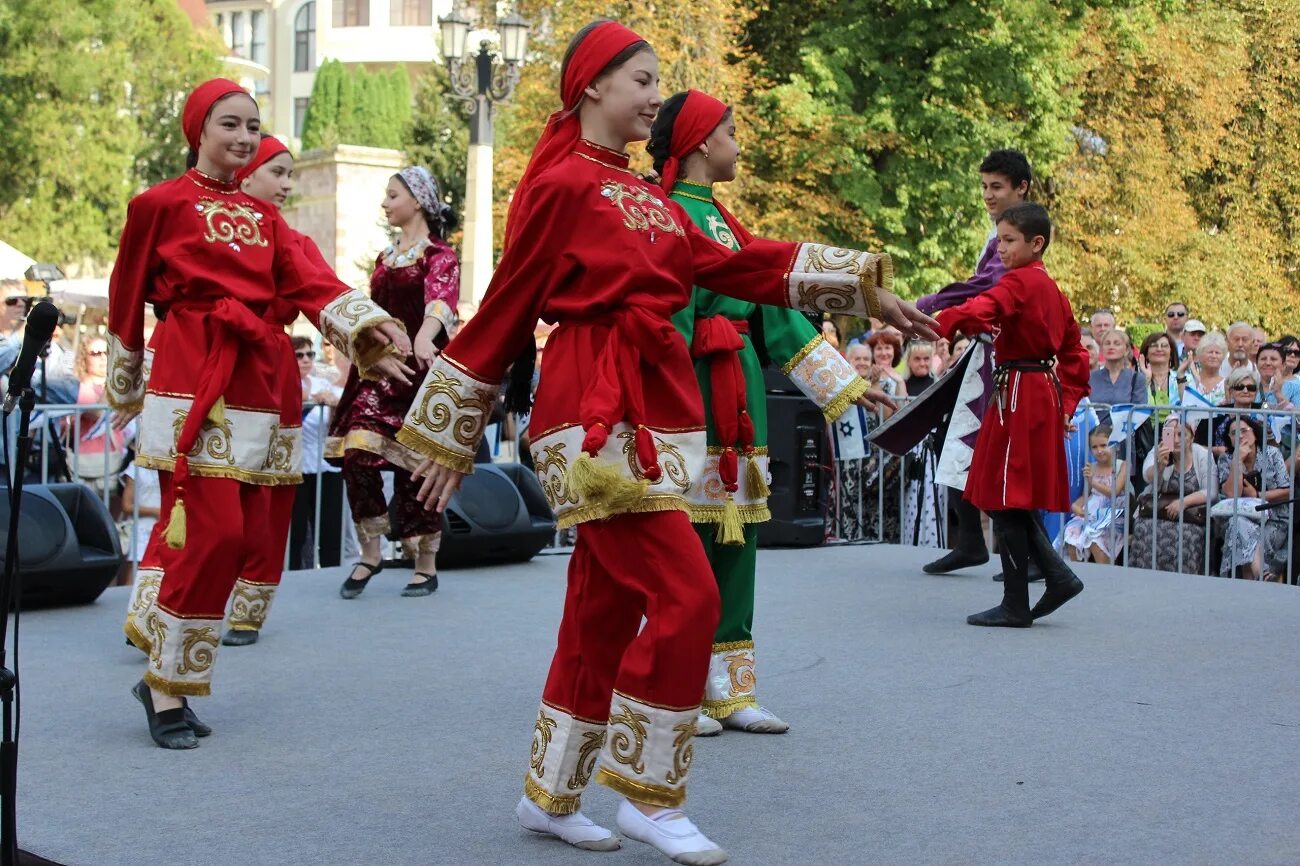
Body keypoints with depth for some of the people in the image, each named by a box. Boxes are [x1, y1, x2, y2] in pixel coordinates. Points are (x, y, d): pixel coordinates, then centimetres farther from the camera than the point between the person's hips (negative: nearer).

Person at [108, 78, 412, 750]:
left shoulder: (263, 217, 18)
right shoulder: (161, 203, 2)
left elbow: (310, 283, 2)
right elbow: (126, 299, 9)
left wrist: (366, 329, -15)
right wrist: (126, 392, 16)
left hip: (256, 384, 6)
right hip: (192, 381, -6)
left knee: (244, 532, 4)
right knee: (212, 533, -12)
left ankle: (166, 674, 18)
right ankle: (167, 693, 1)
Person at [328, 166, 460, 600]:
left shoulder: (439, 255, -4)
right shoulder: (385, 259, 17)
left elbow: (441, 298, -25)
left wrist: (423, 337, -45)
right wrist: (361, 360, 17)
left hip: (419, 369, -6)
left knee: (414, 465, -3)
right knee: (357, 456, -10)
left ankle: (426, 567, 8)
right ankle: (370, 553, 2)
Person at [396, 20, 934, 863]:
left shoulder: (650, 197, 16)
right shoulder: (561, 185, -6)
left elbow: (740, 264, 13)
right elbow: (503, 313, -3)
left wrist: (865, 289, 10)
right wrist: (449, 440, 2)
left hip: (657, 411, 8)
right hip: (596, 414, -8)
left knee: (606, 610, 11)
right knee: (685, 596, -11)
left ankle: (552, 797, 23)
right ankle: (651, 799, 3)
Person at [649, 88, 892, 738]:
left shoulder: (719, 217, 20)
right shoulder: (673, 215, -8)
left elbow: (775, 308, 21)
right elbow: (669, 319, -15)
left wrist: (844, 382, 20)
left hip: (739, 396, 9)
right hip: (697, 393, -9)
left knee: (736, 544, 10)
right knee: (689, 544, -5)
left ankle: (727, 691, 17)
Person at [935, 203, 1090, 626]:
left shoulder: (1019, 282, -11)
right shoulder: (1052, 290, 18)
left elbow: (981, 310, -32)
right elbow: (1074, 354, 23)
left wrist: (933, 324, -43)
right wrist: (1065, 404, 22)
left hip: (1020, 396, -9)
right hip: (1045, 396, 9)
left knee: (1006, 501, -4)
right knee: (1010, 500, 15)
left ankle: (1015, 606, 1)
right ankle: (1058, 576, 12)